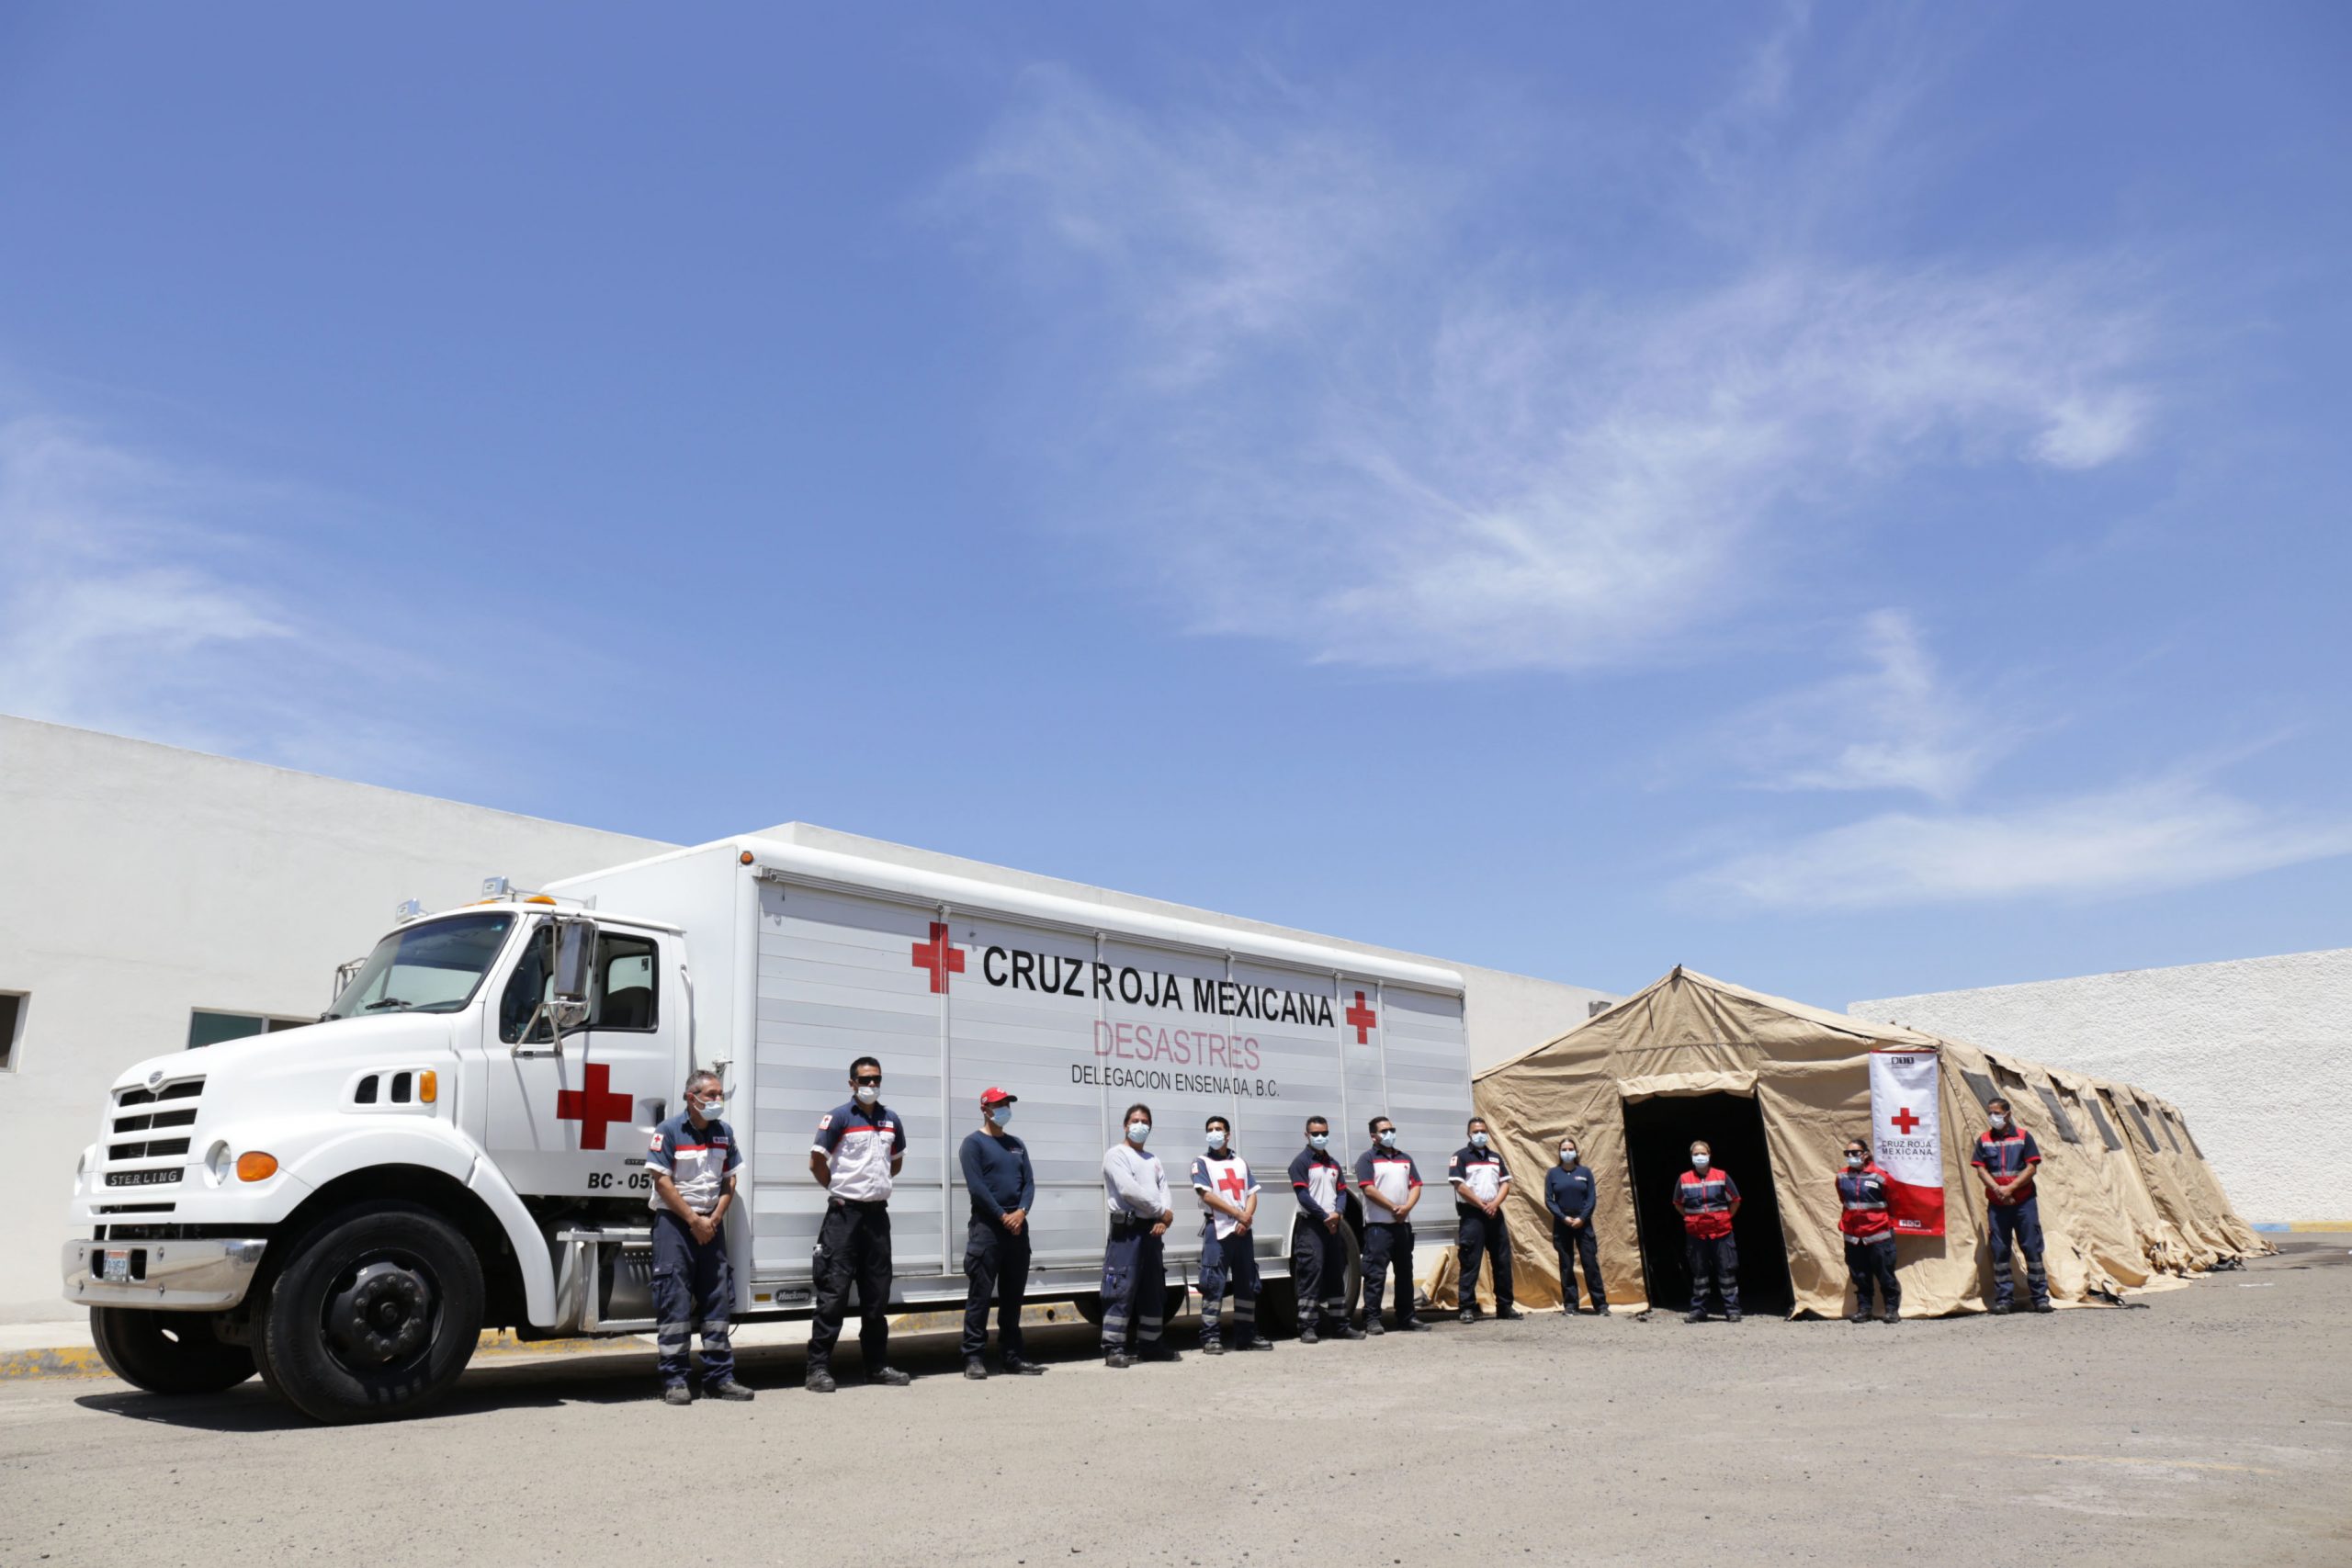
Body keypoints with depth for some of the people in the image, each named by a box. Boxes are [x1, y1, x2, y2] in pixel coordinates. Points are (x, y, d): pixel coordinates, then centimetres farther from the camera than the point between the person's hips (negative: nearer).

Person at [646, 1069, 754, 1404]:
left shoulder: (725, 1133, 9)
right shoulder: (669, 1131, -8)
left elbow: (729, 1181, 11)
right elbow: (663, 1181, -11)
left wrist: (713, 1219, -3)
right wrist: (693, 1220, -12)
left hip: (711, 1224, 5)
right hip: (674, 1222, -5)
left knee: (718, 1298, 5)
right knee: (675, 1301, -6)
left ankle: (719, 1376, 11)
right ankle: (673, 1380, 0)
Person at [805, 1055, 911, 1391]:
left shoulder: (891, 1120, 10)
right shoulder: (838, 1118, -7)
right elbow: (817, 1163, -8)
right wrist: (840, 1189, 1)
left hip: (878, 1213, 6)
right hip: (844, 1213, -6)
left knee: (877, 1294, 11)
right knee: (834, 1292, -6)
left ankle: (877, 1365, 20)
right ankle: (819, 1367, -1)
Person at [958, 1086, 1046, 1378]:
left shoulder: (1017, 1144, 18)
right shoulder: (974, 1143, -1)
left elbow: (1029, 1182, 10)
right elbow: (976, 1185, -11)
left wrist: (1021, 1212, -8)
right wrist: (1002, 1216, -14)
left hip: (1017, 1226, 6)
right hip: (986, 1226, -6)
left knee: (1013, 1295, 10)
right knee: (980, 1295, -6)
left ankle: (1012, 1355, 16)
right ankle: (974, 1357, -3)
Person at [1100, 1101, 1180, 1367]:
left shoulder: (1153, 1160, 21)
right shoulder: (1116, 1154, -2)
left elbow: (1164, 1192, 11)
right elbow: (1129, 1190, -14)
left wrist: (1163, 1220, -9)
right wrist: (1162, 1212, -10)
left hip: (1152, 1229, 8)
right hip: (1127, 1229, -8)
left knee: (1154, 1291, 11)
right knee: (1122, 1289, -10)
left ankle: (1149, 1343, 20)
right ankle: (1113, 1347, -7)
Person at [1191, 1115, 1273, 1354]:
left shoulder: (1240, 1162, 18)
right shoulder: (1202, 1162, 3)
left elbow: (1252, 1194, 11)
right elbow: (1207, 1195, -9)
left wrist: (1246, 1218, -9)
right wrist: (1239, 1214, -12)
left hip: (1244, 1230, 5)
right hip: (1217, 1229, -5)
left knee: (1248, 1283, 8)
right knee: (1214, 1283, -9)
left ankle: (1246, 1334, 16)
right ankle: (1211, 1336, -7)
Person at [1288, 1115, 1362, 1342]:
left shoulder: (1334, 1164, 19)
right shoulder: (1301, 1162, -3)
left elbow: (1342, 1192, 13)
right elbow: (1302, 1194, -11)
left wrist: (1338, 1213, -8)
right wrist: (1324, 1216, -15)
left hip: (1333, 1225, 7)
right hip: (1311, 1225, -7)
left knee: (1336, 1275, 11)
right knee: (1311, 1274, -11)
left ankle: (1340, 1324, 18)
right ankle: (1307, 1328, -10)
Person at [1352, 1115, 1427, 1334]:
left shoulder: (1405, 1158, 18)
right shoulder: (1368, 1158, -1)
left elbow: (1416, 1186, 11)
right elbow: (1368, 1189, -12)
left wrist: (1406, 1208, -8)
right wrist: (1394, 1208, -12)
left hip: (1403, 1224, 7)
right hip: (1378, 1225, -6)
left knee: (1405, 1272, 11)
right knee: (1375, 1273, -7)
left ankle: (1406, 1317, 19)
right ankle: (1371, 1319, -4)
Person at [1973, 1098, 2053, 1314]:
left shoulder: (2023, 1136, 3)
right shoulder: (1984, 1140, 8)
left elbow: (2031, 1167, -4)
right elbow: (1981, 1169, 2)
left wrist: (2011, 1188, -14)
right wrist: (1997, 1189, -15)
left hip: (2024, 1201, -2)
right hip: (1996, 1204, 2)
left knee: (2032, 1248, 0)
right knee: (1999, 1252, 2)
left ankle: (2040, 1296, 8)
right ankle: (2003, 1299, 7)